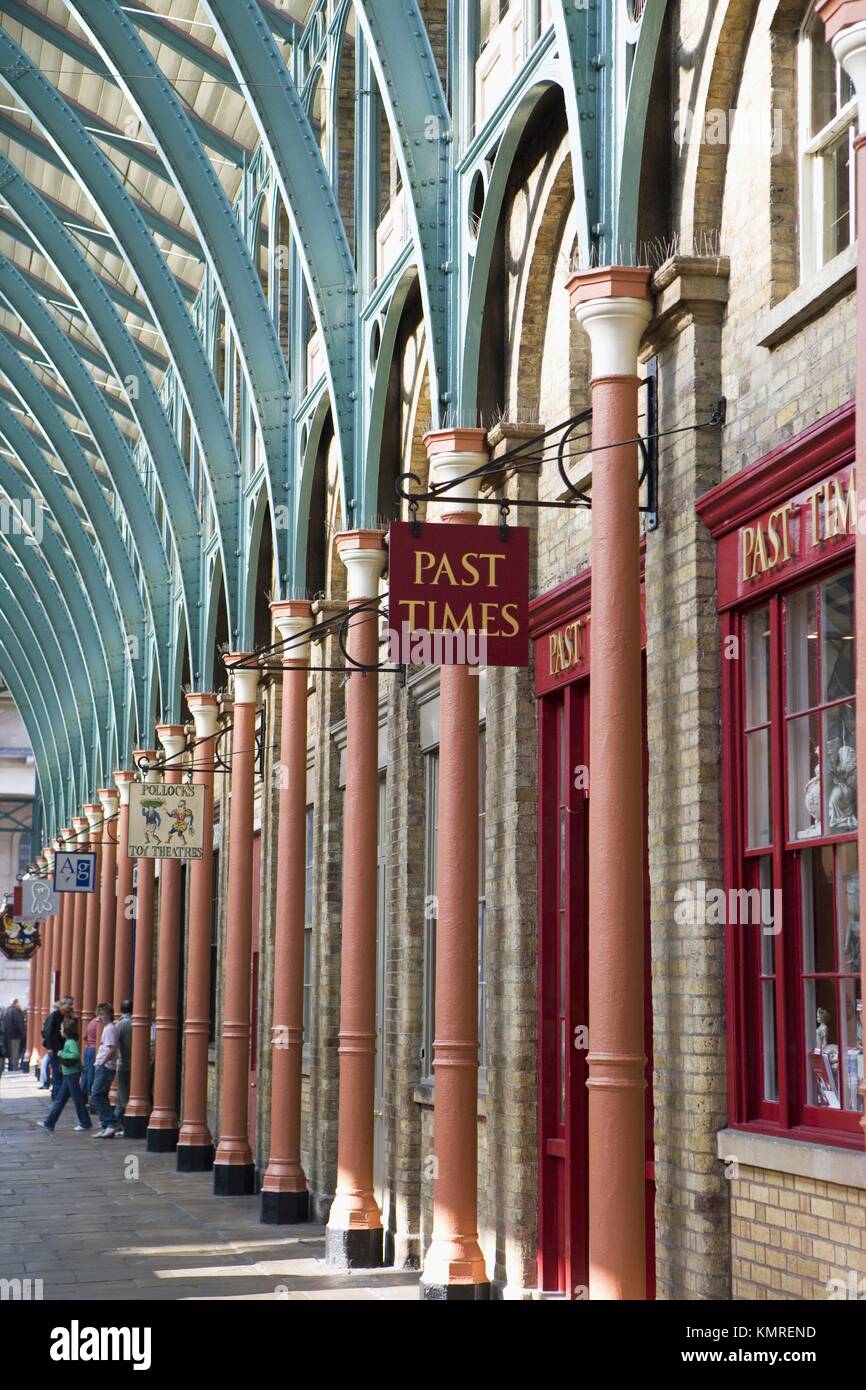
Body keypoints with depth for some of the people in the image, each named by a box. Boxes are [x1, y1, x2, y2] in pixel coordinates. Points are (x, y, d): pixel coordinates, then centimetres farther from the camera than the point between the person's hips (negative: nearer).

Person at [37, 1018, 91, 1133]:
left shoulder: (71, 1042, -18)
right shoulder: (68, 1041, 11)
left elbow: (76, 1054, -33)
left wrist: (62, 1054, -22)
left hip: (72, 1075, -10)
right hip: (68, 1075, 10)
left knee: (77, 1099, 0)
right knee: (60, 1100, 12)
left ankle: (85, 1124, 9)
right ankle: (49, 1123, 15)